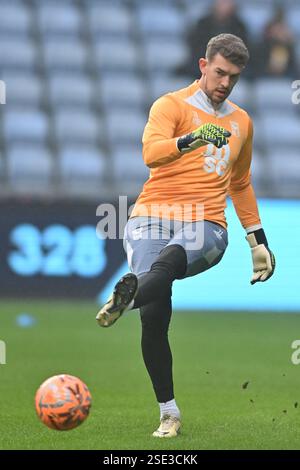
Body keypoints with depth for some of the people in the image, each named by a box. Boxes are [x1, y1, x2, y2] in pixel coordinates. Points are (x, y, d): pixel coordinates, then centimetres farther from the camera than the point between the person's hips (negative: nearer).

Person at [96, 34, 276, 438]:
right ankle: (169, 413, -11)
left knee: (172, 256, -36)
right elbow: (151, 153, -16)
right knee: (154, 315, -19)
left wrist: (258, 239, 32)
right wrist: (191, 140, -33)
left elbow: (240, 184, 34)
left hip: (206, 227, 4)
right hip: (152, 219, -4)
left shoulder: (241, 121, 21)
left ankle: (131, 286, -58)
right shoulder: (172, 105, 3)